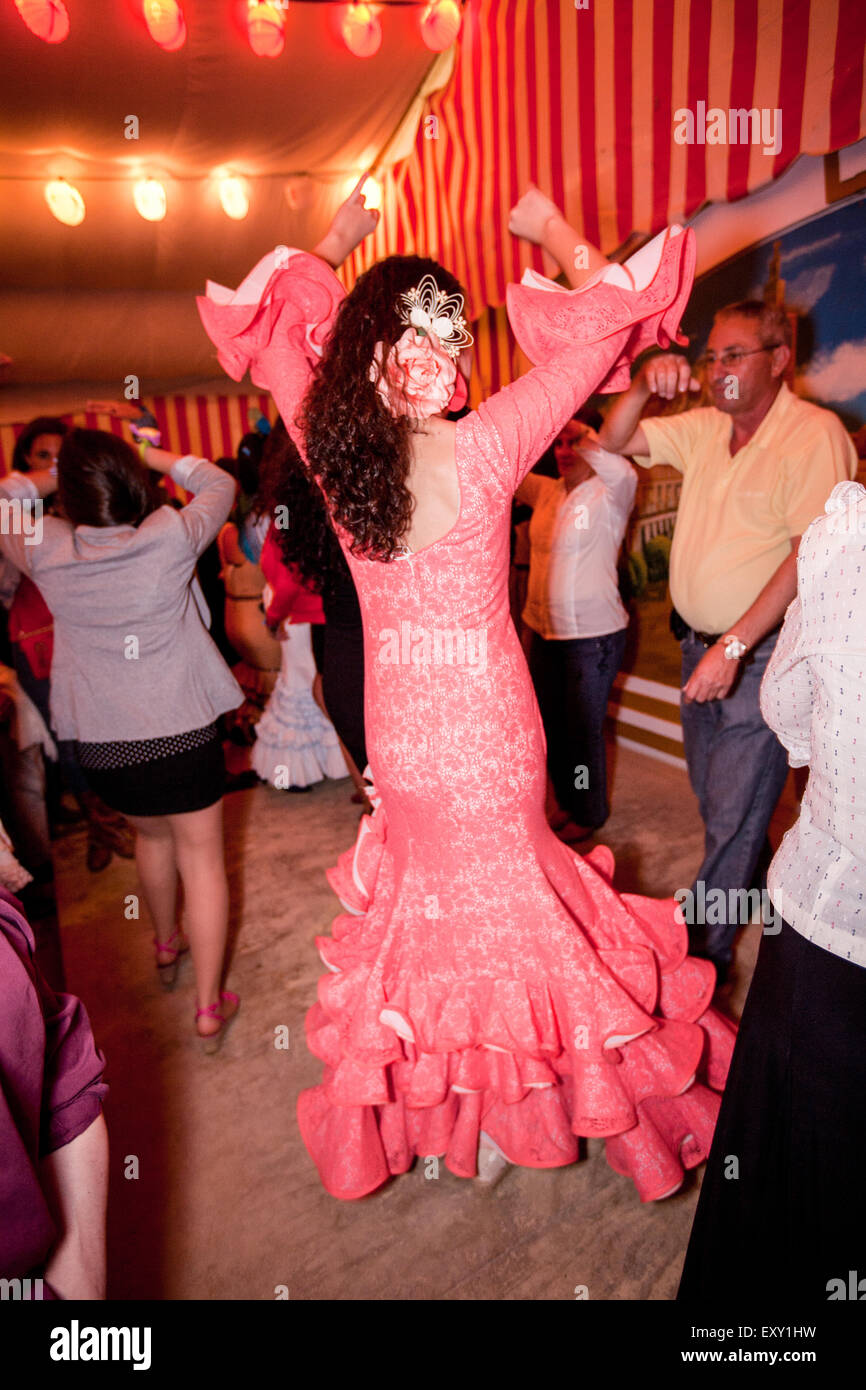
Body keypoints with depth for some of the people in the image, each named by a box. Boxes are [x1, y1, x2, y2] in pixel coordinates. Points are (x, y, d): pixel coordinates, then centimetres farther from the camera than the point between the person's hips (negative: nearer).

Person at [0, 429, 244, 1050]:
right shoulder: (171, 537, -13)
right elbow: (220, 484, 6)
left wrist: (50, 476, 9)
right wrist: (153, 455, 9)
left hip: (101, 741, 3)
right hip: (182, 727, -3)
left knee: (152, 836, 27)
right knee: (201, 856, 9)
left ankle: (166, 946, 51)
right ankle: (210, 1006, 17)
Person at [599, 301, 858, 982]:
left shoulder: (816, 434, -14)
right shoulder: (705, 428, 7)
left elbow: (812, 554, -22)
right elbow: (616, 440, 12)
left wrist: (734, 645, -26)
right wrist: (644, 387, -9)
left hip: (762, 654, -7)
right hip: (701, 644, 7)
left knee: (734, 816, 1)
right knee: (714, 798, 20)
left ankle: (704, 950, 18)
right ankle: (747, 886, 44)